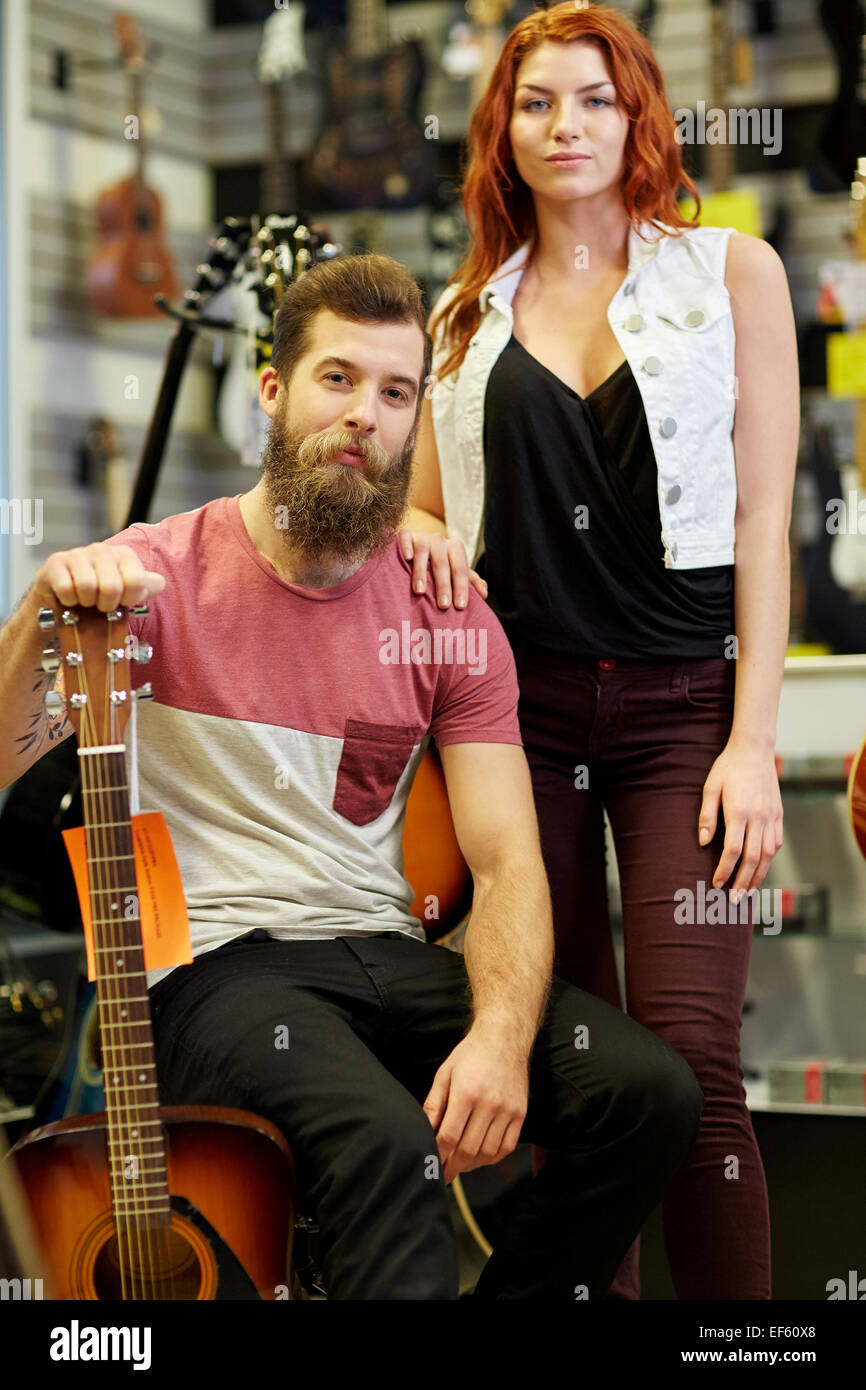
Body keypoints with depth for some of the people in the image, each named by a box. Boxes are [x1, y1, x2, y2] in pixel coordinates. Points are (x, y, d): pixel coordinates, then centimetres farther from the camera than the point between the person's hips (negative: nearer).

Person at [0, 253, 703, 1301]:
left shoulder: (447, 620, 8)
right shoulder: (157, 576, -3)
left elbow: (506, 862, 2)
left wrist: (502, 1033, -17)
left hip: (386, 956, 5)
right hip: (210, 966, -5)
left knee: (651, 1091, -15)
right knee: (386, 1144, -37)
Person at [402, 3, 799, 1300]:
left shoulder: (730, 272, 6)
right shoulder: (468, 314, 14)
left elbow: (763, 518, 0)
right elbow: (427, 520, 21)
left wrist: (752, 740, -8)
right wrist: (419, 541, -4)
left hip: (682, 705, -3)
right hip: (520, 706, 3)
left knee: (687, 1060, -15)